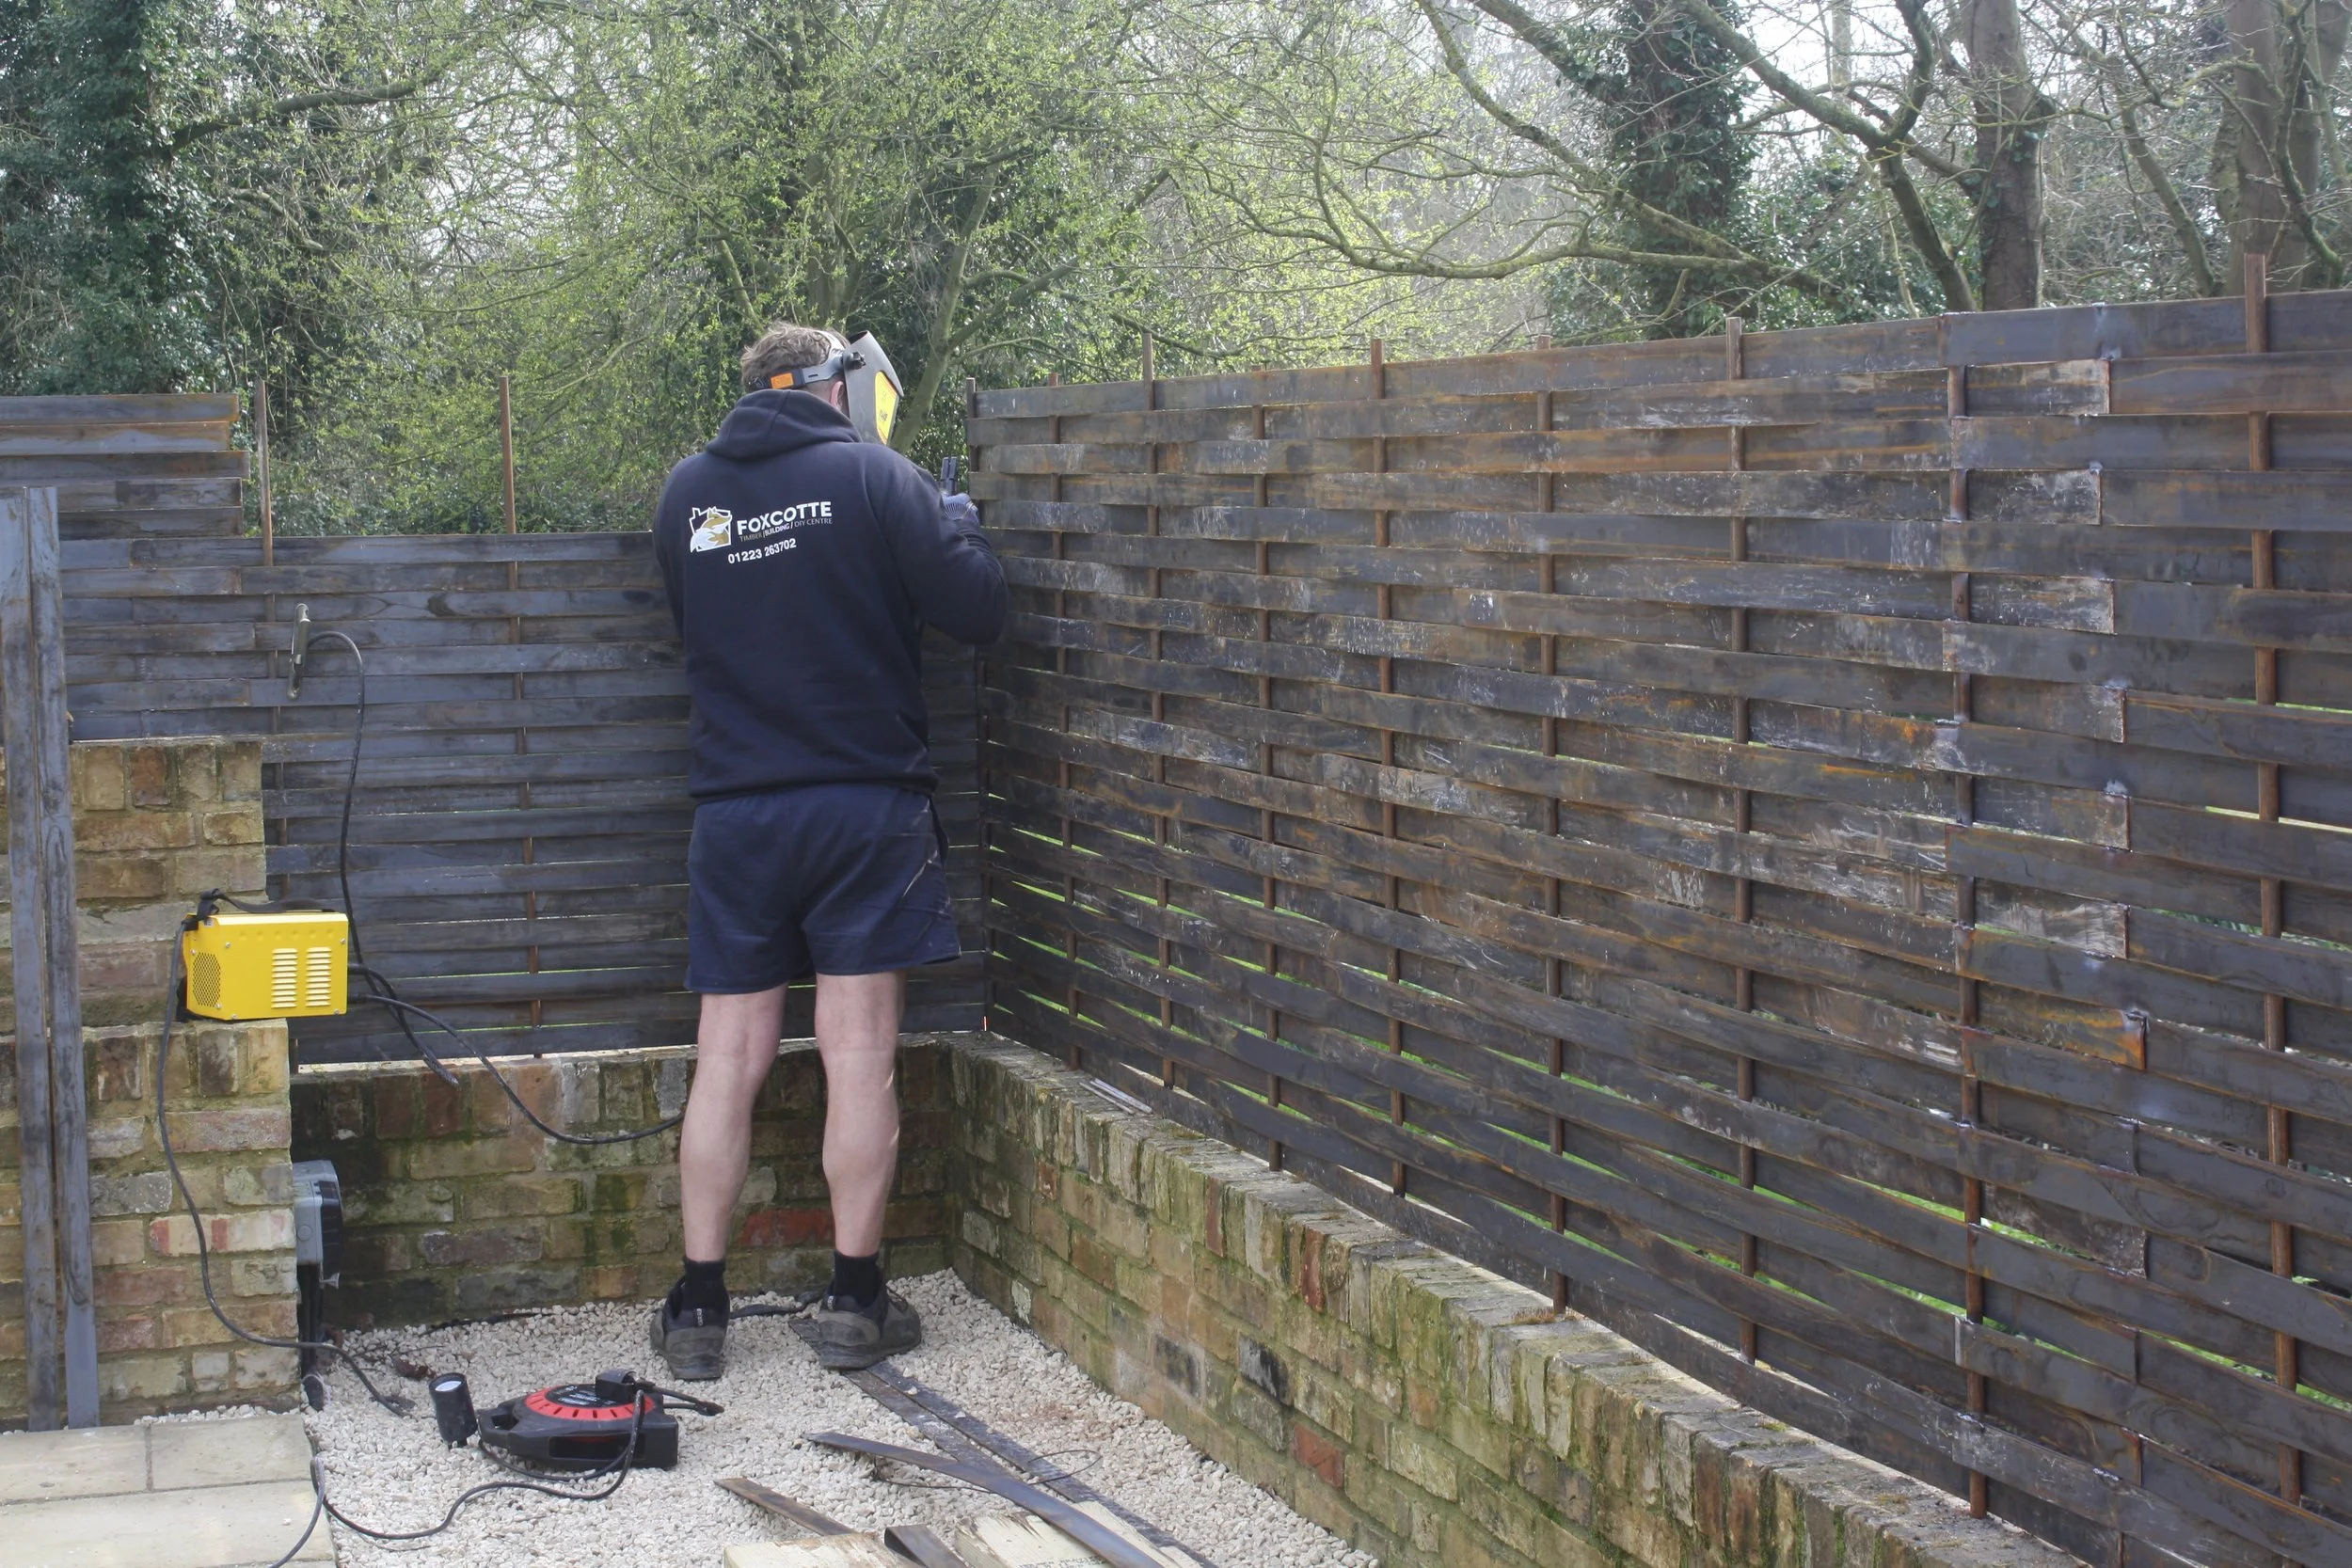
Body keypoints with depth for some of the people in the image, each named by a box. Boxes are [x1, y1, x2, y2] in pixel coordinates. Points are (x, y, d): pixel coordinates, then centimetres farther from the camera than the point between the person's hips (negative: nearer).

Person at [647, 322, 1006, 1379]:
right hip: (864, 802, -3)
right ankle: (855, 1302, 7)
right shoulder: (871, 477, -6)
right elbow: (978, 610, -9)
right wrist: (956, 521, 12)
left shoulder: (686, 492, 6)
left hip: (734, 807, 3)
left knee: (728, 1059, 7)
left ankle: (699, 1310, 9)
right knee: (860, 1054, 2)